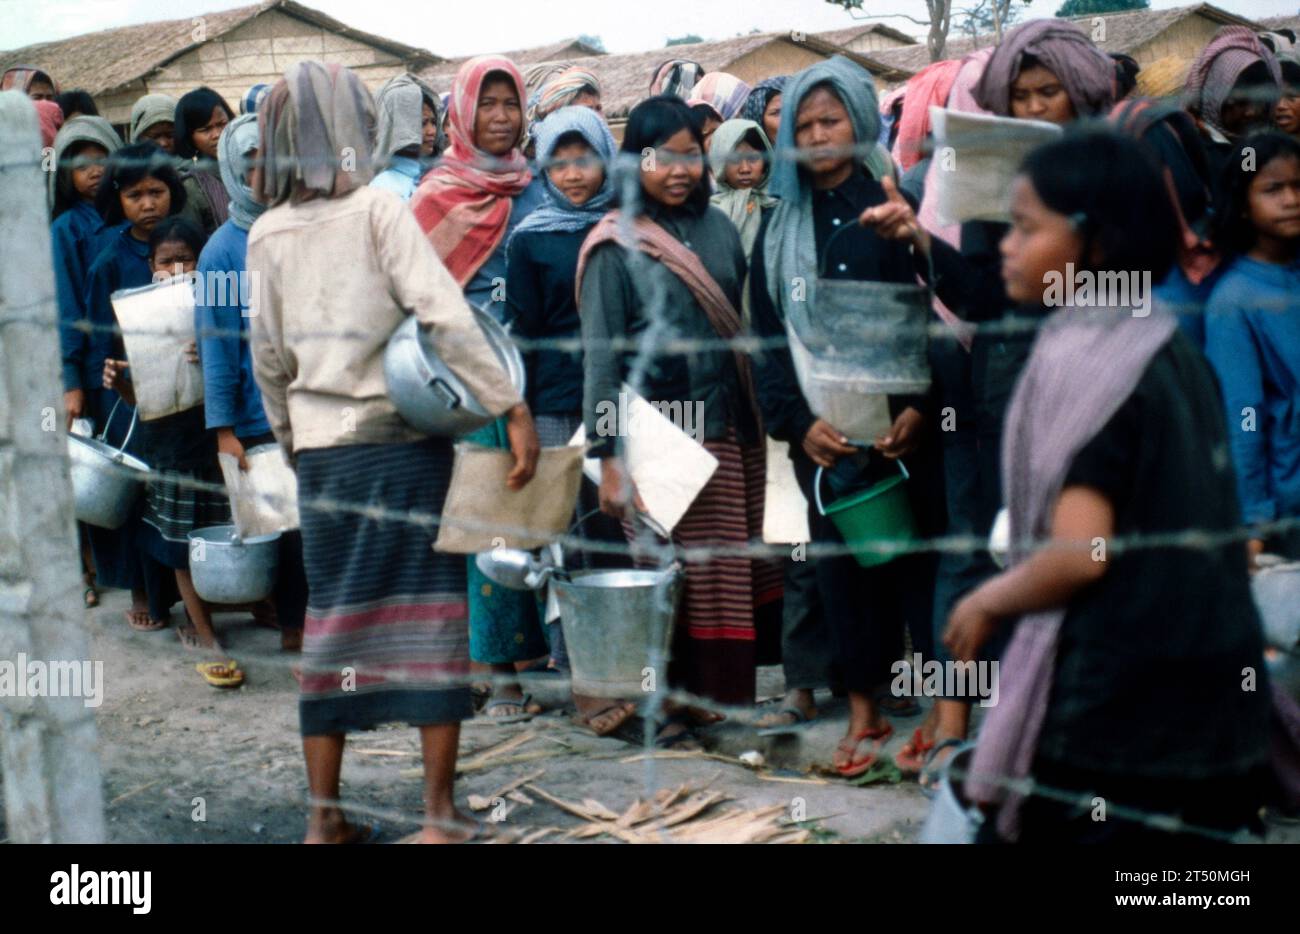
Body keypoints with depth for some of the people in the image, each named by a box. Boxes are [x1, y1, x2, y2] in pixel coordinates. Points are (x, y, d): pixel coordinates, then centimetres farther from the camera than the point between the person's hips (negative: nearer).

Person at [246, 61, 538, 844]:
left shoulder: (267, 233, 8)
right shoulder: (377, 209, -7)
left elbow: (270, 357, 13)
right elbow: (445, 315, -17)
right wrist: (513, 407, -16)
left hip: (321, 447, 5)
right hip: (404, 436, -4)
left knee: (333, 617, 11)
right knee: (430, 611, 2)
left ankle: (325, 814, 15)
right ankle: (441, 812, 4)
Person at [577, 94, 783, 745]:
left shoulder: (717, 227, 11)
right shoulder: (615, 247, -3)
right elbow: (600, 356, -6)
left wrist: (759, 418, 12)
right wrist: (608, 458, -11)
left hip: (728, 431, 5)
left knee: (730, 569, 6)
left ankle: (719, 693, 16)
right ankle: (669, 708, 8)